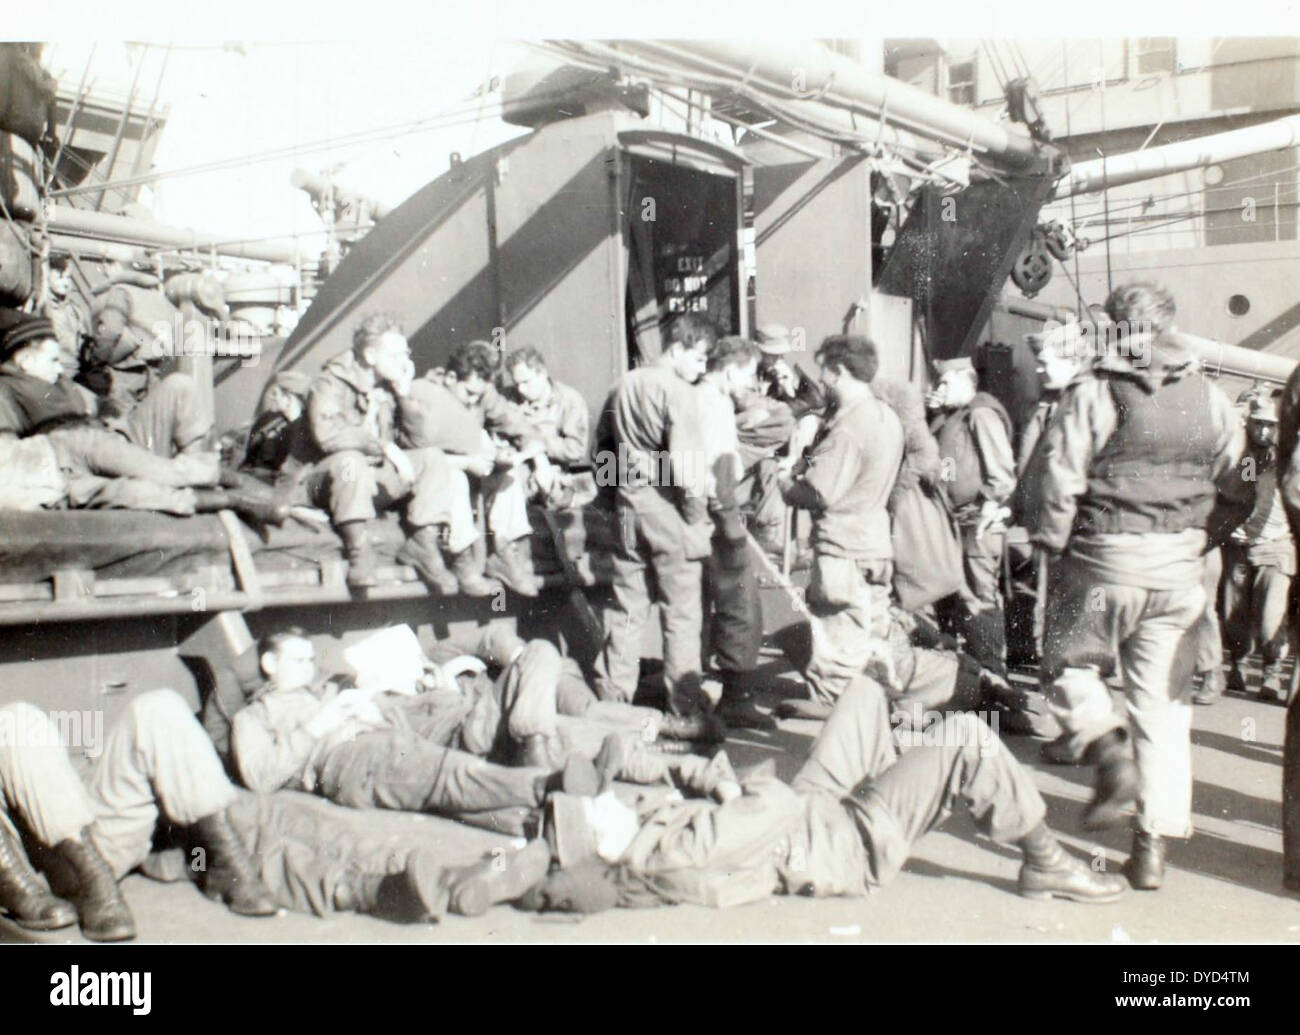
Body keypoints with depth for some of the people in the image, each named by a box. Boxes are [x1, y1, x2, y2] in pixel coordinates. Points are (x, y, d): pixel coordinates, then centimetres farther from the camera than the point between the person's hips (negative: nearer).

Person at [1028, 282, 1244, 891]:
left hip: (1104, 557, -3)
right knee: (1165, 701, 9)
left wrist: (1050, 546, 2)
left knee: (1070, 665, 18)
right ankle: (1153, 846, 12)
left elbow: (1061, 481, -9)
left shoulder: (1092, 393, -8)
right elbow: (1233, 482, 6)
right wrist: (1201, 543, 17)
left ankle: (1109, 754, -10)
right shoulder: (1211, 399, 4)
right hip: (1179, 567, 4)